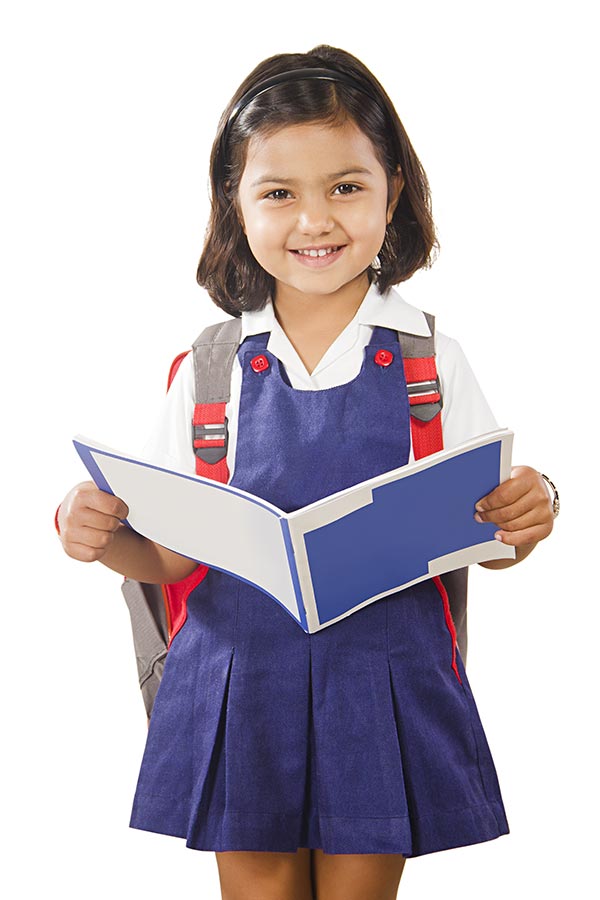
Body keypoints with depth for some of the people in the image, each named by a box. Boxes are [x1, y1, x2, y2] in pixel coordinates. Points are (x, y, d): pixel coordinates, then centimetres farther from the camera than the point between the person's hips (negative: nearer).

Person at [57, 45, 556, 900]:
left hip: (383, 685, 0)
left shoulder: (431, 360, -2)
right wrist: (99, 535, -15)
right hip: (239, 688, 1)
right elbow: (174, 556, 4)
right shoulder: (209, 369, 0)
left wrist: (524, 519, -19)